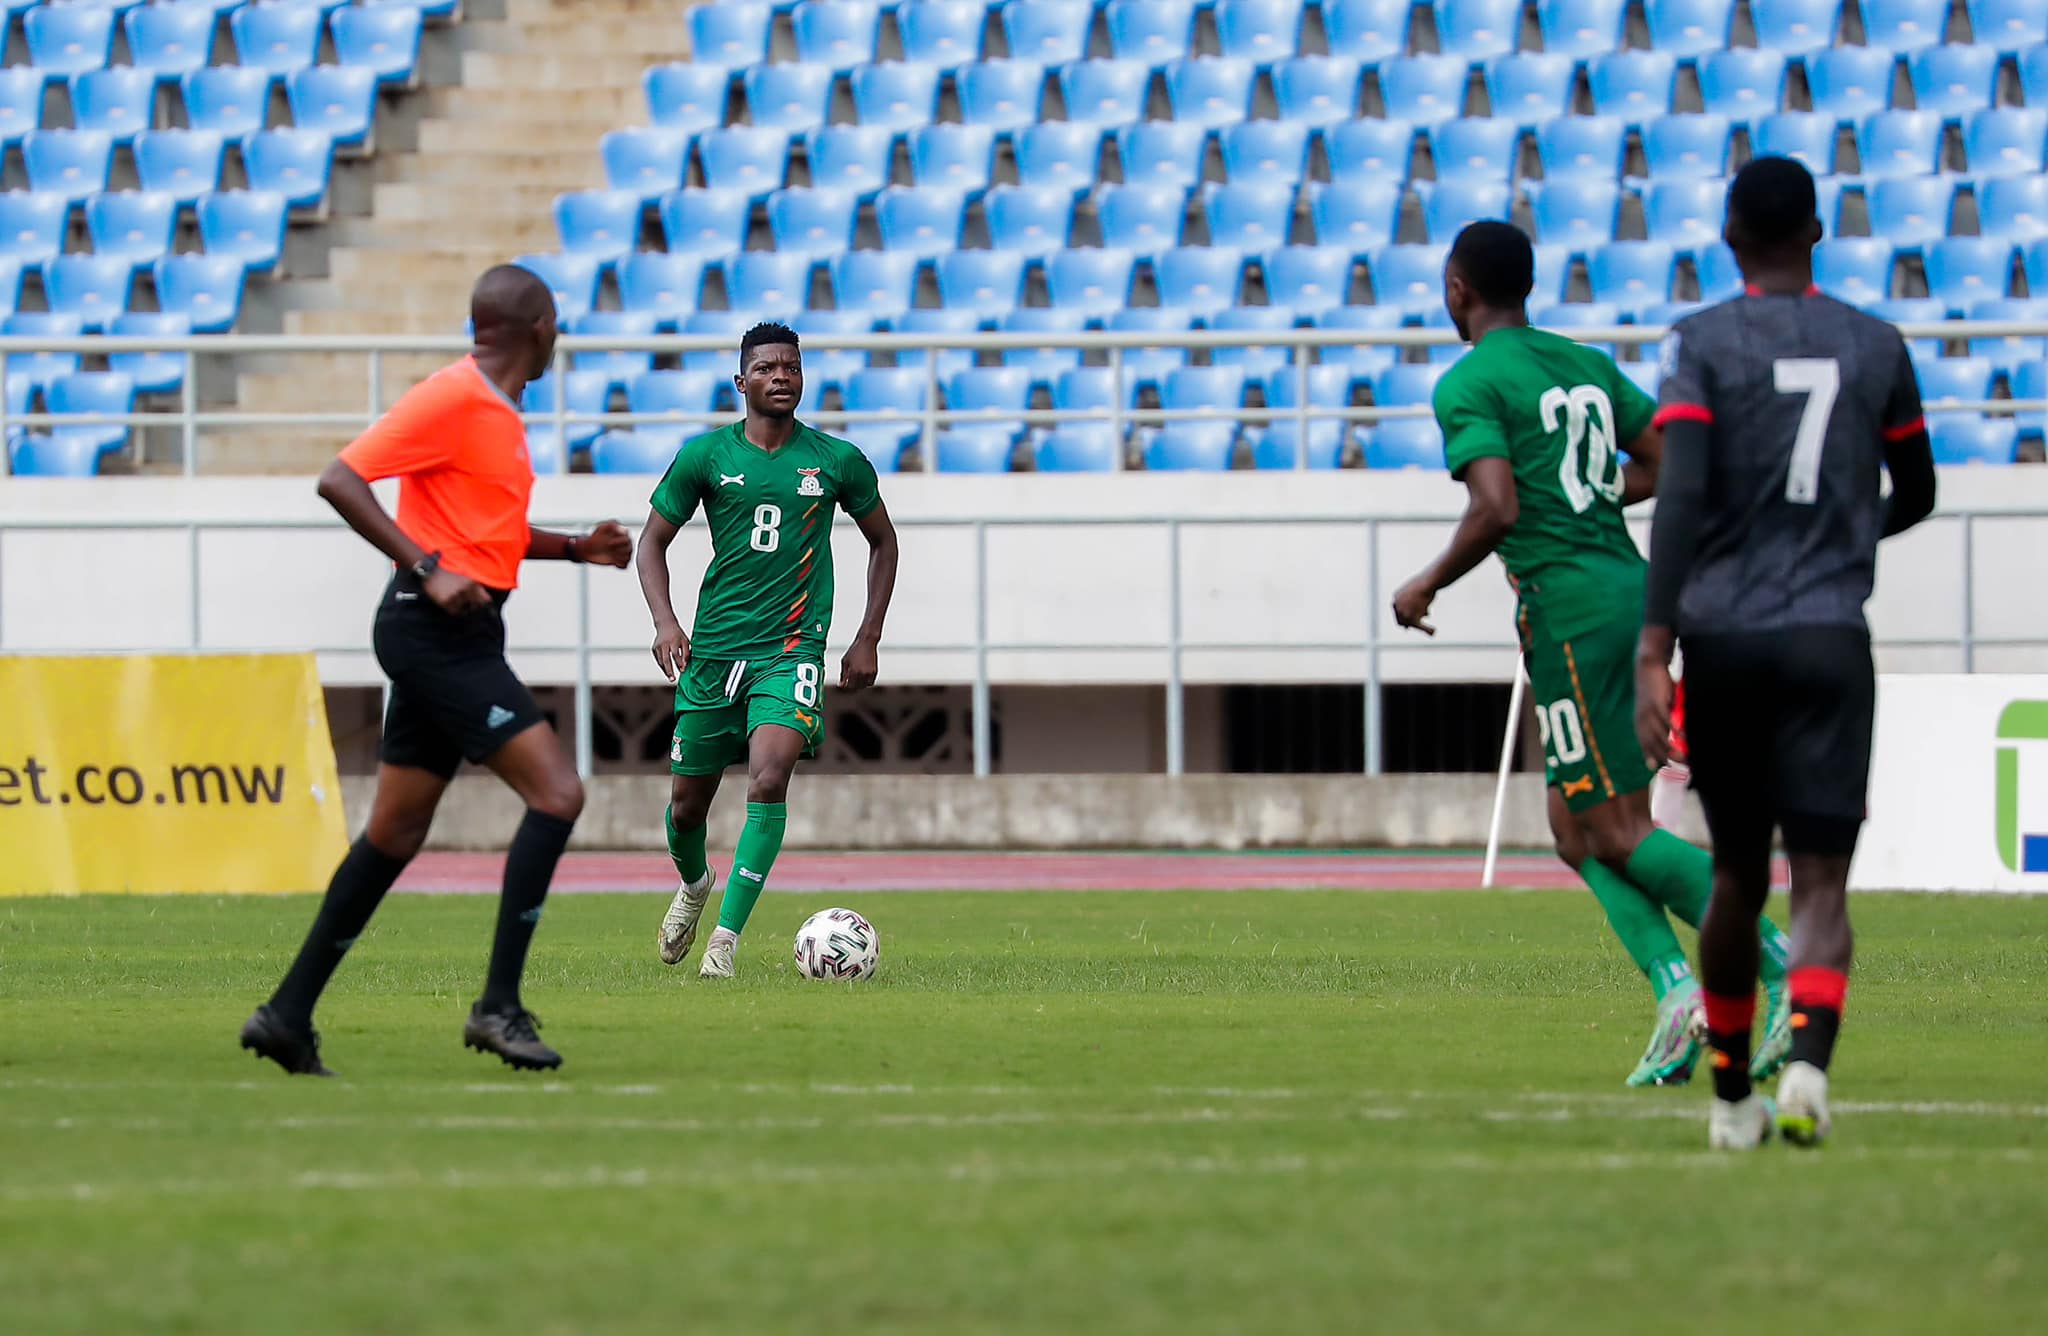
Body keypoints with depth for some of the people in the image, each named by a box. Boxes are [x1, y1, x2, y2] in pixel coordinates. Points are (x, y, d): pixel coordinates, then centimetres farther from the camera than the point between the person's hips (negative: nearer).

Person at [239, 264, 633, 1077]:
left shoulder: (499, 411, 17)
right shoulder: (450, 399, -13)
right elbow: (341, 481, -19)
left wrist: (577, 549, 16)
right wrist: (428, 570, -24)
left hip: (458, 636, 10)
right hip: (439, 632, -10)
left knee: (395, 833, 11)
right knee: (556, 794, -14)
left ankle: (289, 1015, 13)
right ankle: (499, 1008, -16)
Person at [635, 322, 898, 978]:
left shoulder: (838, 461, 1)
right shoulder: (705, 455, 0)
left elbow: (882, 540, 16)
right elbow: (653, 540, 9)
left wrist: (868, 641, 11)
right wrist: (665, 622, -7)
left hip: (792, 648, -1)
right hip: (713, 648, 1)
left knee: (769, 779, -25)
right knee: (687, 804, 8)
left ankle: (726, 936, -19)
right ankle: (693, 884, 44)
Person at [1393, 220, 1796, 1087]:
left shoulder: (1468, 386, -8)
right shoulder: (1587, 364, 16)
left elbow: (1496, 509, -19)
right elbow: (1666, 466, 16)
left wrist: (1427, 585, -4)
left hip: (1568, 608, -8)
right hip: (1630, 586, 8)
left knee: (1619, 835, -6)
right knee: (1575, 830, 12)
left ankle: (1784, 968, -19)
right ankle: (1676, 988, -3)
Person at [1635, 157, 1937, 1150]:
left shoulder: (1702, 343, -2)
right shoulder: (1875, 348, 7)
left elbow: (1681, 496, -13)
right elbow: (1915, 497, 19)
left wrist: (1651, 654, -16)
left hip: (1722, 635, 0)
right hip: (1831, 638, 0)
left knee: (1737, 873, 16)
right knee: (1821, 880, -5)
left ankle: (1732, 1096, 25)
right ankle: (1808, 1060, -31)